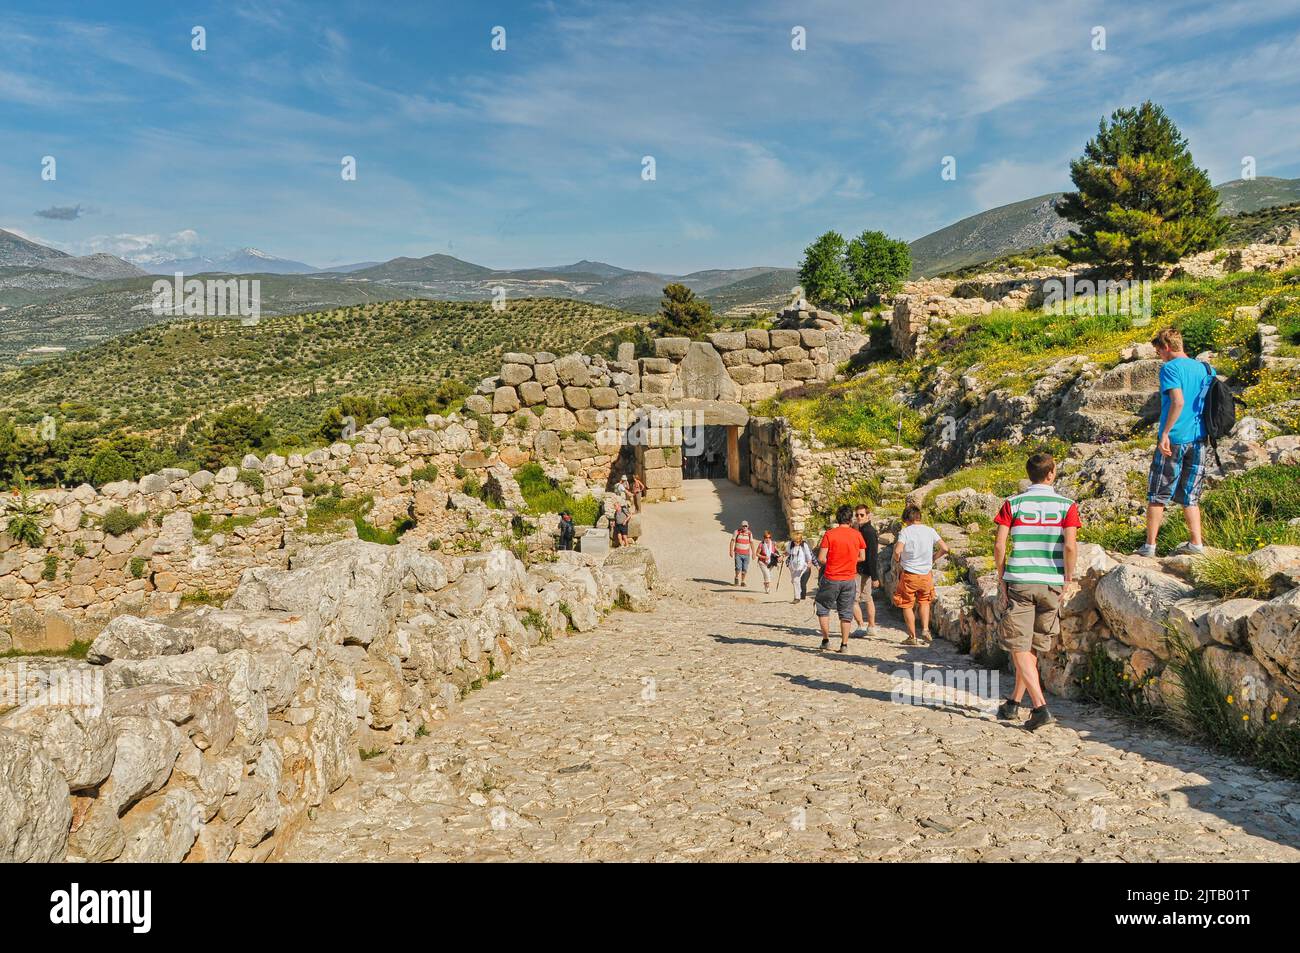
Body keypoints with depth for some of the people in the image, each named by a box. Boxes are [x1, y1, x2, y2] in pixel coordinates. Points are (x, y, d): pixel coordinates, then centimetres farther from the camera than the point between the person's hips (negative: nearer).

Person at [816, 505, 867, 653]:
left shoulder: (829, 534, -9)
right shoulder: (857, 535, -1)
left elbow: (821, 559, -12)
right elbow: (862, 557, 6)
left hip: (831, 578, -2)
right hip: (849, 579, 3)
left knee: (823, 608, 14)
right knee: (846, 613, 10)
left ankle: (826, 640, 11)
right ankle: (844, 644, 11)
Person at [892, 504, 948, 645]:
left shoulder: (905, 531, -10)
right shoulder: (929, 530, -1)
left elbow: (898, 550, -24)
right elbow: (944, 549, -5)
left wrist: (897, 561, -3)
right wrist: (933, 558, 12)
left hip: (909, 575, -3)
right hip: (926, 574, 3)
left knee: (907, 606, 12)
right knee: (924, 602, 26)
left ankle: (913, 637, 15)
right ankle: (925, 629, 13)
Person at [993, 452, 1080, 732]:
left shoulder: (1013, 503, 1)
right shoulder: (1066, 505, 1)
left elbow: (999, 545, -5)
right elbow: (1070, 545, -10)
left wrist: (1001, 579, 5)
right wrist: (1068, 579, 1)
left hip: (1018, 582, -2)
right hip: (1051, 583, 2)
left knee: (1020, 647, 0)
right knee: (1034, 647, 15)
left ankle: (1040, 707, -13)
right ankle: (1014, 702, 25)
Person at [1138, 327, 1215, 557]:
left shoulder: (1170, 368, -9)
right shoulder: (1203, 368, 12)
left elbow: (1178, 402, -21)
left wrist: (1165, 433, -19)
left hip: (1174, 439, -6)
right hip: (1198, 439, 6)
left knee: (1157, 495, 2)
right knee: (1190, 496, 14)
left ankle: (1149, 545, 4)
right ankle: (1196, 543, 11)